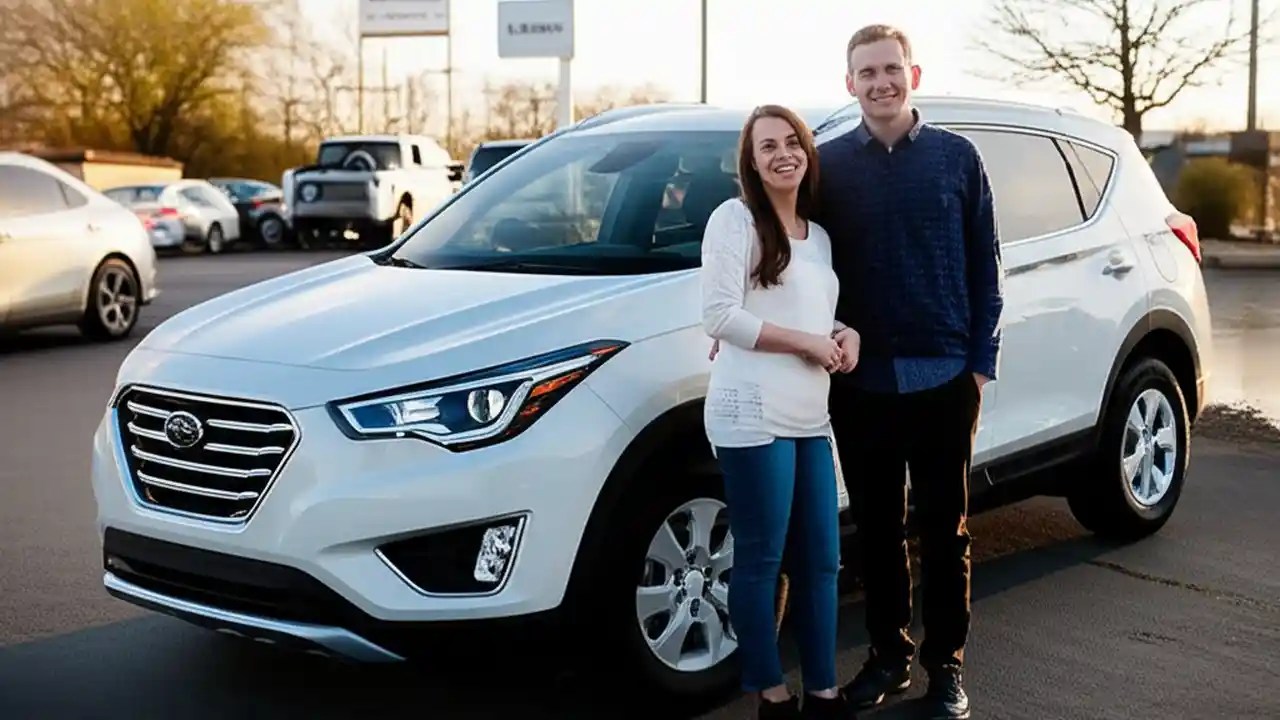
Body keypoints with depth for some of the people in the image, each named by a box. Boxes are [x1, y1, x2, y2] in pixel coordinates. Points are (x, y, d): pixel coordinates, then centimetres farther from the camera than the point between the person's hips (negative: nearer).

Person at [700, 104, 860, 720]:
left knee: (821, 560, 11)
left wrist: (847, 335, 4)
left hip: (811, 418, 8)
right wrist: (807, 343, -13)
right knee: (760, 561, 0)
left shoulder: (818, 236, 18)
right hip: (753, 415, -8)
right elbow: (718, 316, -13)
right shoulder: (734, 219, -5)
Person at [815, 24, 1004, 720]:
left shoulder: (957, 156, 1)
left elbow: (985, 266, 3)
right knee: (877, 527, 11)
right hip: (861, 380, 1)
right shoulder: (830, 163, 2)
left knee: (944, 527, 8)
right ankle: (887, 655, 25)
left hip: (943, 376, -1)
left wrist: (982, 360, -1)